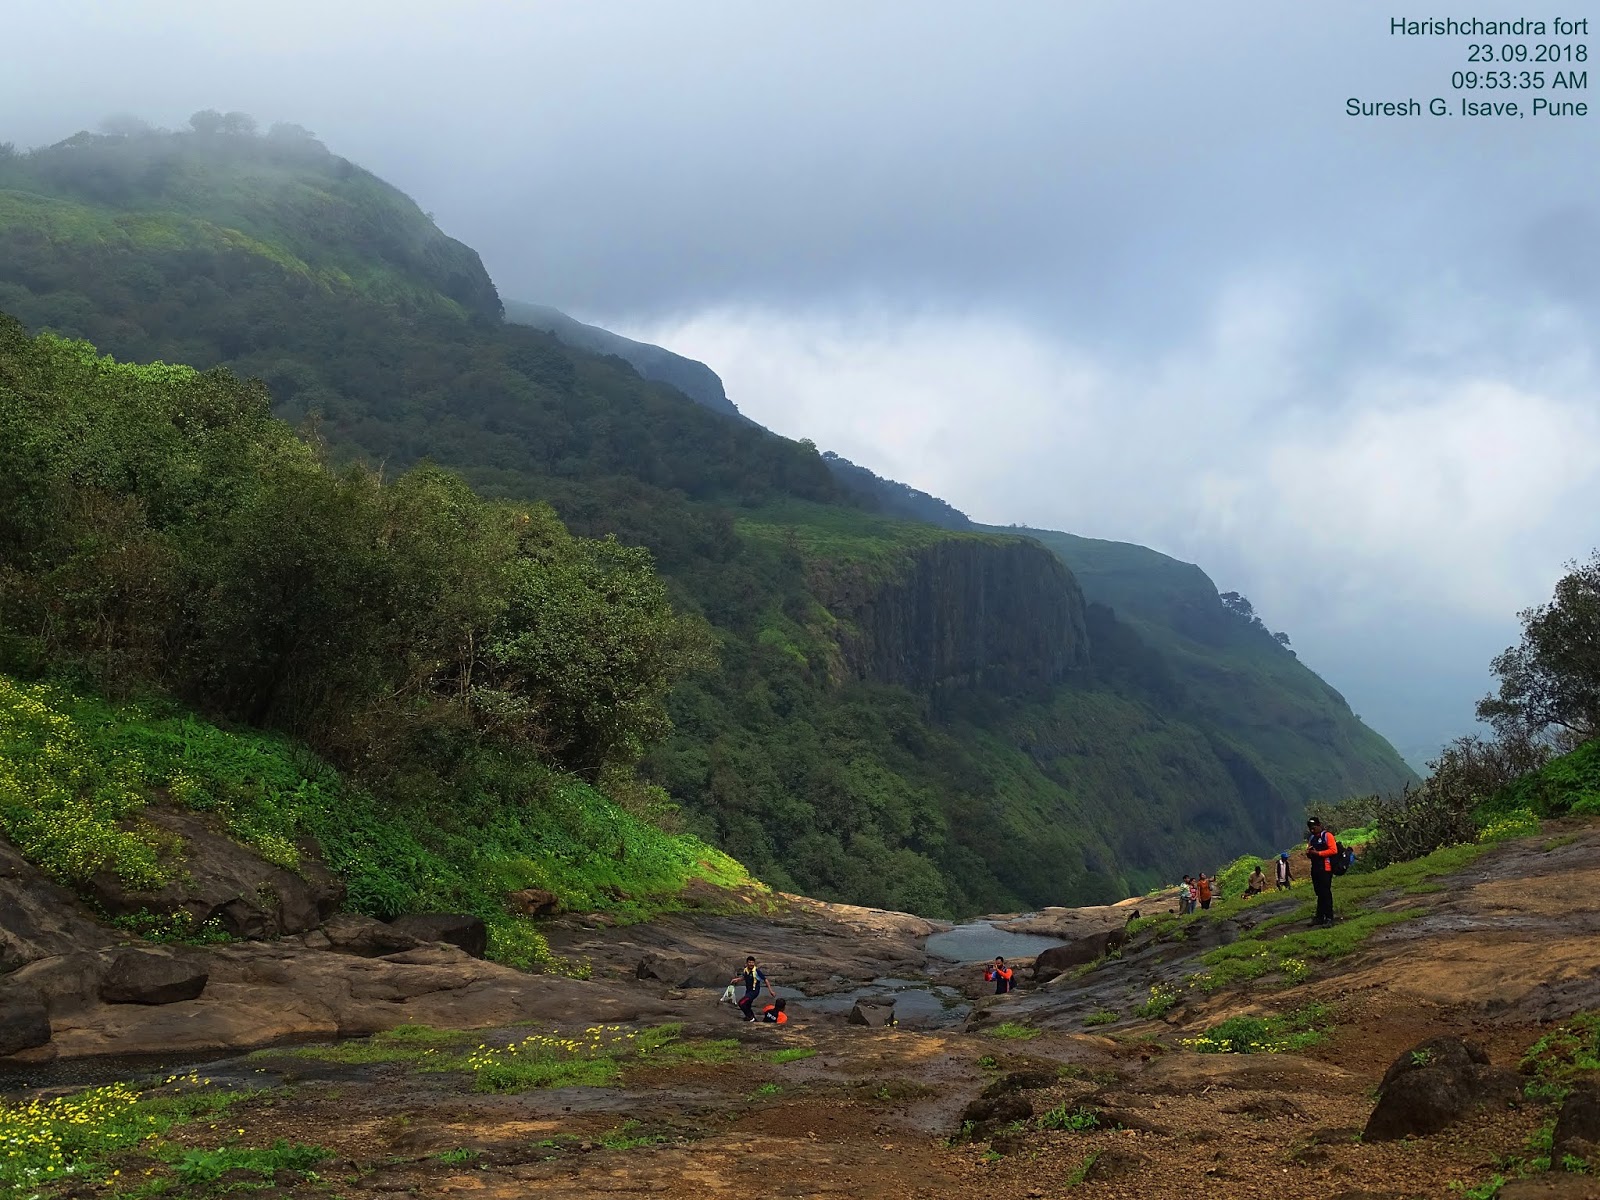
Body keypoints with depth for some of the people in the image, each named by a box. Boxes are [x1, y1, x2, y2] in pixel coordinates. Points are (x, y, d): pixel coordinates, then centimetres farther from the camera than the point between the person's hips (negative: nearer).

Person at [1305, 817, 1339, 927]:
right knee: (1319, 893, 9)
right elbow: (1309, 853, 24)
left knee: (1326, 893, -8)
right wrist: (1308, 853, -1)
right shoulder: (1311, 838, 19)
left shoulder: (1327, 836, -3)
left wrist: (1317, 853, -16)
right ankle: (1319, 917, 12)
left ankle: (1329, 918, -7)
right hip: (1315, 869, 7)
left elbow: (1333, 850, -14)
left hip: (1325, 869, -7)